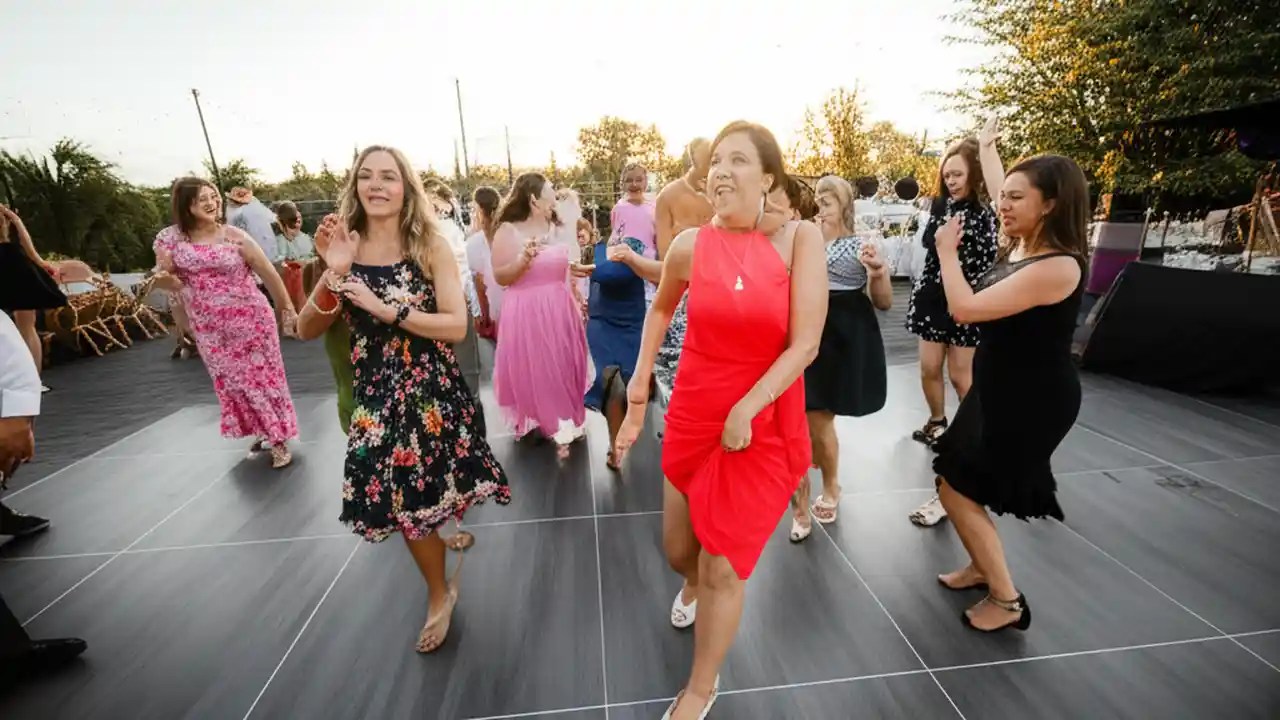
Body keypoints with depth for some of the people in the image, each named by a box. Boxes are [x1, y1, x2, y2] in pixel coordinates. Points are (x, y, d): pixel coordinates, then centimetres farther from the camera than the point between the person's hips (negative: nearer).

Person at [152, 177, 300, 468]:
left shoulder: (233, 235, -8)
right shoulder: (170, 238, -2)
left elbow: (268, 272, -3)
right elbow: (172, 283, 3)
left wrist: (288, 308, -1)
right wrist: (163, 278, -21)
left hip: (250, 320, -3)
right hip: (209, 329, 3)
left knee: (263, 377, 3)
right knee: (232, 383, 12)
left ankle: (279, 439, 14)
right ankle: (260, 433, 30)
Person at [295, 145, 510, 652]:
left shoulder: (431, 246, -8)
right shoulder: (344, 246, 0)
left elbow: (457, 326, -17)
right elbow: (306, 331, -1)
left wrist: (384, 308, -21)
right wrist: (333, 275, -15)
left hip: (434, 391, -2)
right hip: (377, 396, 3)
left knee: (436, 490, 12)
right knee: (402, 499, 11)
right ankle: (440, 595, 39)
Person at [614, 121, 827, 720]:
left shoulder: (801, 238, -10)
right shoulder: (689, 246, -5)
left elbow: (805, 344, -13)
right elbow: (661, 308, 14)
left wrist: (745, 410, -17)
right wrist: (639, 386, 10)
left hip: (765, 425, -2)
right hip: (692, 417, 3)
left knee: (725, 569, 7)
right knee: (679, 549, 19)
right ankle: (695, 585, 59)